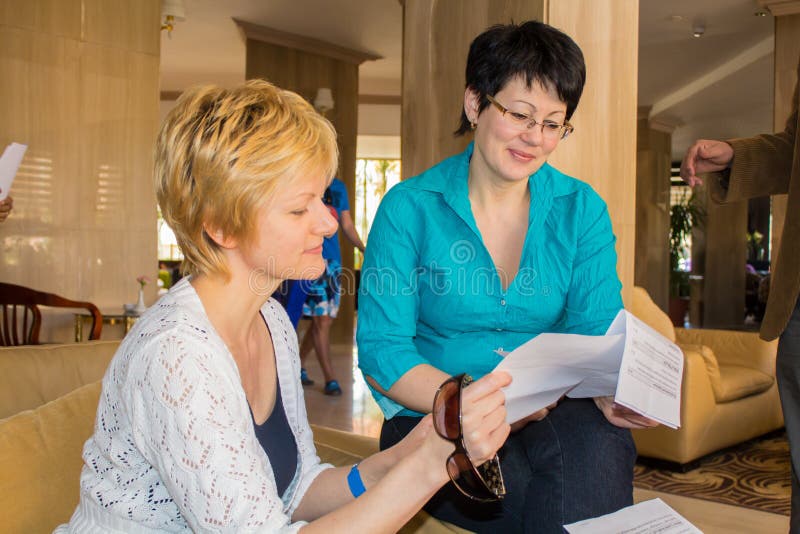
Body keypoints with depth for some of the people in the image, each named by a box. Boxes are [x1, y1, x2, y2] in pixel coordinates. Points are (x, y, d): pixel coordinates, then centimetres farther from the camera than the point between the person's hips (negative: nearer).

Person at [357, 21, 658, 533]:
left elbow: (596, 331, 0)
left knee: (598, 443, -30)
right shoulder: (410, 207, -5)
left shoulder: (582, 209, 5)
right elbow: (381, 351, -8)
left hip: (553, 418, 2)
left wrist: (610, 391, -23)